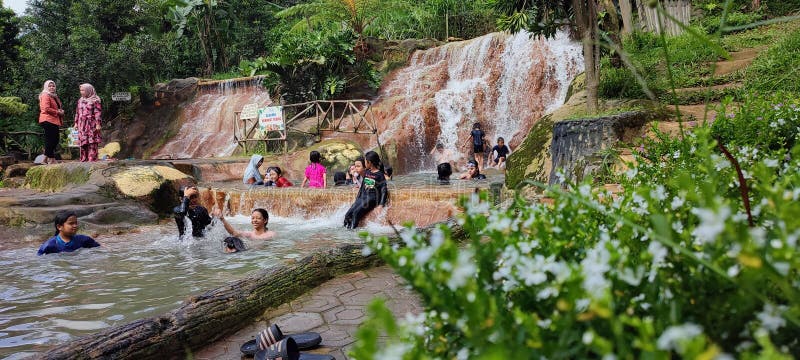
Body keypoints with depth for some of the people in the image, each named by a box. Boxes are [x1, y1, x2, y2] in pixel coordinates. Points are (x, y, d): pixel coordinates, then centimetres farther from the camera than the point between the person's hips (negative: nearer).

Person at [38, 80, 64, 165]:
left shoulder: (54, 96, 23)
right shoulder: (45, 96, -7)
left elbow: (58, 108, 33)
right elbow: (46, 109, -19)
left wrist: (61, 111, 10)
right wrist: (58, 112, -13)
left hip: (54, 121, 10)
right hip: (48, 121, -10)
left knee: (55, 140, 10)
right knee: (50, 139, -8)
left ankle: (46, 158, 17)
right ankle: (51, 159, -4)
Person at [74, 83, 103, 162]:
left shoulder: (94, 101, -4)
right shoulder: (80, 101, 16)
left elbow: (98, 113, -8)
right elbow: (77, 113, 20)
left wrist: (98, 124, -14)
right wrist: (76, 123, 15)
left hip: (91, 124, -6)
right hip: (82, 125, 6)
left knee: (92, 142, -8)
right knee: (83, 142, 5)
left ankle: (92, 159, -7)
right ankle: (84, 159, 10)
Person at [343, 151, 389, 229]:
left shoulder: (380, 175, -4)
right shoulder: (366, 172, 16)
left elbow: (384, 190, -7)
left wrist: (381, 204, -17)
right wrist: (357, 199, 20)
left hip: (371, 199, -7)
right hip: (362, 197, 7)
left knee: (356, 213, -25)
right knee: (348, 215, -10)